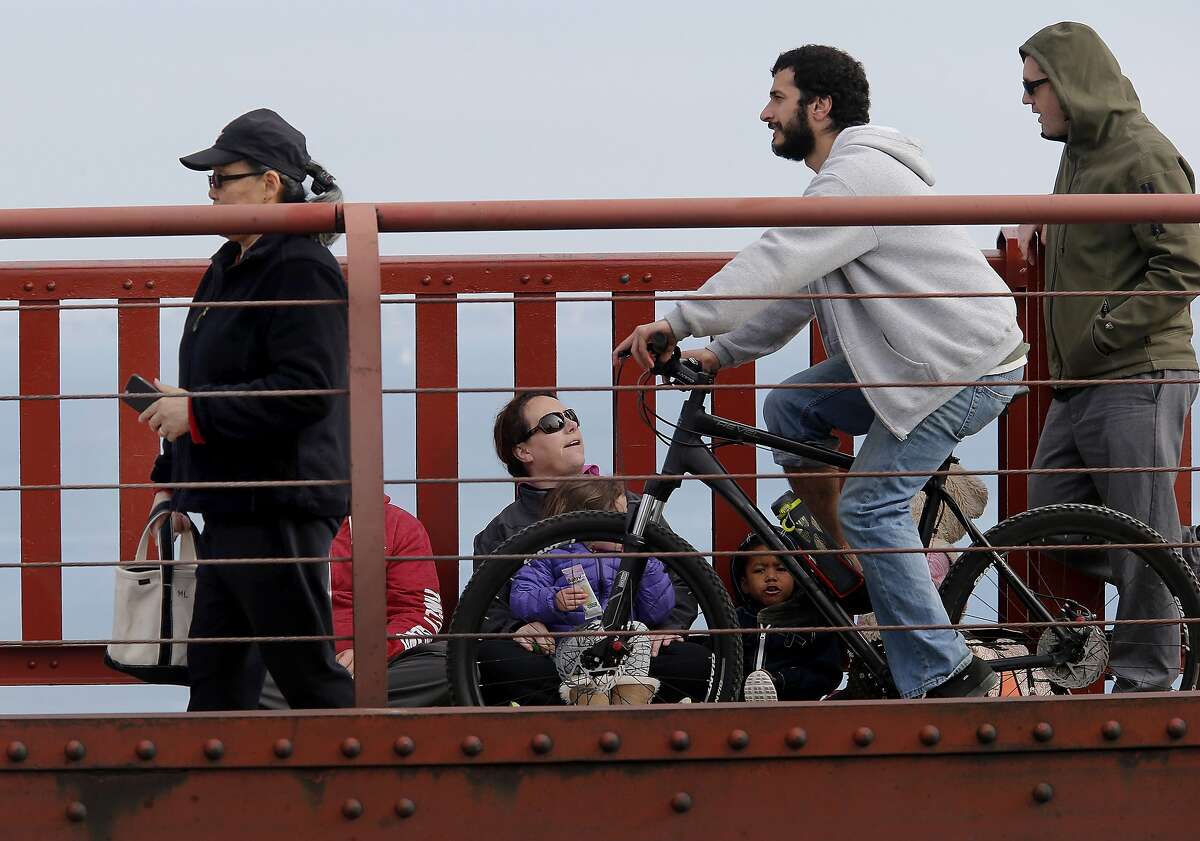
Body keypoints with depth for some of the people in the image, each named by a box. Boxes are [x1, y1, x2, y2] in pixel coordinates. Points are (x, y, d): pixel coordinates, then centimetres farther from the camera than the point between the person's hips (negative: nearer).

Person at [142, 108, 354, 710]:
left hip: (280, 511, -10)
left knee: (308, 673, -6)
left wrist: (195, 412, -20)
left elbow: (305, 390, -24)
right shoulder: (228, 269, 17)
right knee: (215, 677, 11)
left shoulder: (302, 270, -14)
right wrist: (172, 478, 23)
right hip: (229, 509, 10)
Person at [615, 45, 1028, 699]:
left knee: (870, 504, -13)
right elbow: (798, 292, 19)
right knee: (788, 408, 9)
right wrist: (721, 352, 11)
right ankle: (856, 566, 16)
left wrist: (679, 322, -23)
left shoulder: (858, 174, -18)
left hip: (967, 364, -10)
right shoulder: (848, 175, 16)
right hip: (913, 356, 10)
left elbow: (777, 264, -26)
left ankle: (946, 679, -11)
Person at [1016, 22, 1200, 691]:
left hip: (1138, 383, -9)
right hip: (1080, 386, 10)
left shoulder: (1144, 155, -13)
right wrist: (1040, 222, 20)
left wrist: (1103, 335, -17)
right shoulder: (1079, 152, 17)